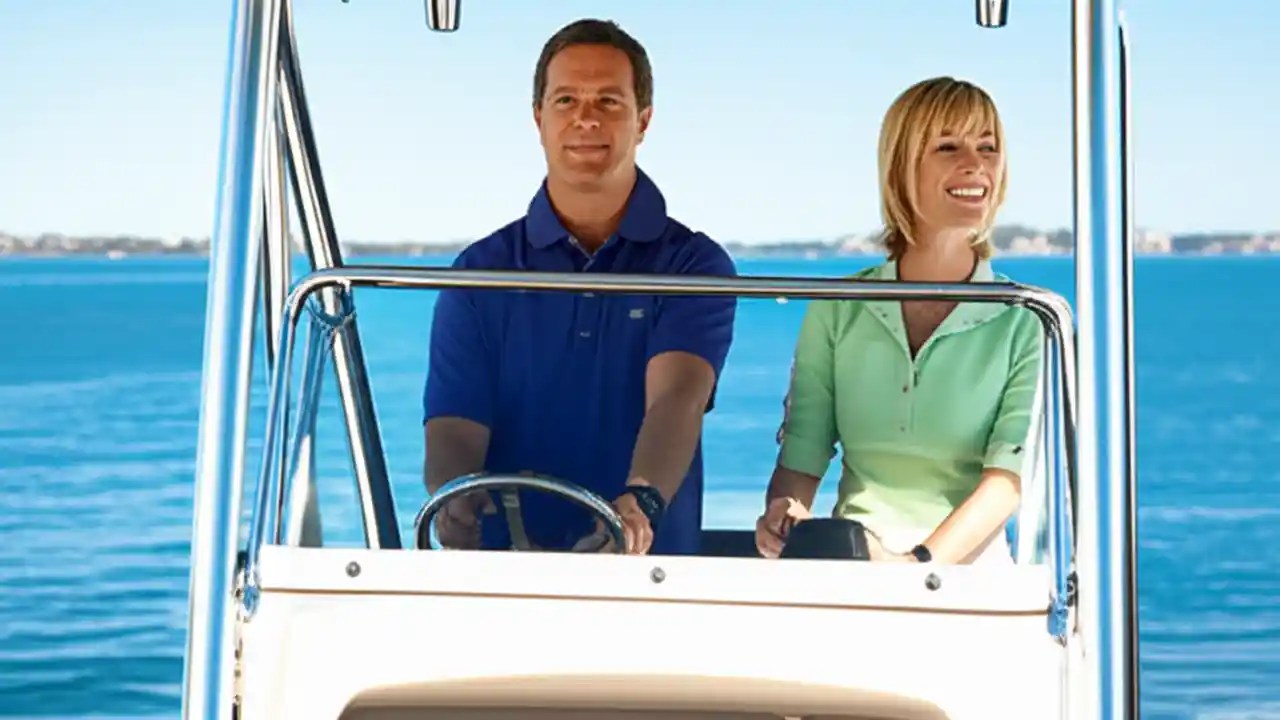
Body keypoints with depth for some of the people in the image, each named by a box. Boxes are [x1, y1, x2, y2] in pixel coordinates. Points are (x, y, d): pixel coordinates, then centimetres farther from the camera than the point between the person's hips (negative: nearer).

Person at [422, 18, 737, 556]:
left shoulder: (694, 266, 4)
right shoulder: (480, 272, 9)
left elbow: (677, 398, -13)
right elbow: (454, 427, 1)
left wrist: (641, 502, -33)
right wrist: (455, 502, -22)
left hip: (650, 572, -1)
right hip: (504, 572, 1)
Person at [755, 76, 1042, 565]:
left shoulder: (1027, 322, 2)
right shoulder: (838, 310, 8)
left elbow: (1009, 474, -8)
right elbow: (800, 456, 6)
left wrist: (920, 565, -22)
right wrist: (783, 517, -15)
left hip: (966, 568, -1)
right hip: (847, 568, 1)